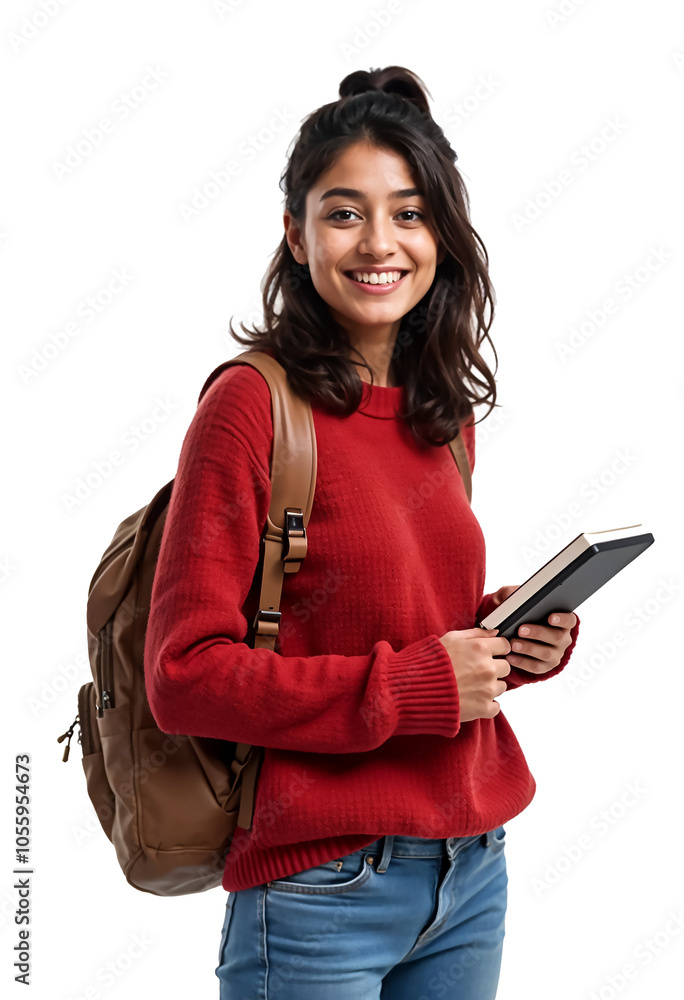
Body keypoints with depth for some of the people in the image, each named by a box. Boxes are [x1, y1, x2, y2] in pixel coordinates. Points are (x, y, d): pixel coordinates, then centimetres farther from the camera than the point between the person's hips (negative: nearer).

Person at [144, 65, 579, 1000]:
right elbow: (185, 674, -15)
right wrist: (411, 685, -20)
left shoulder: (444, 412, 6)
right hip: (321, 890, -6)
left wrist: (518, 633, -2)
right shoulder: (252, 404, -13)